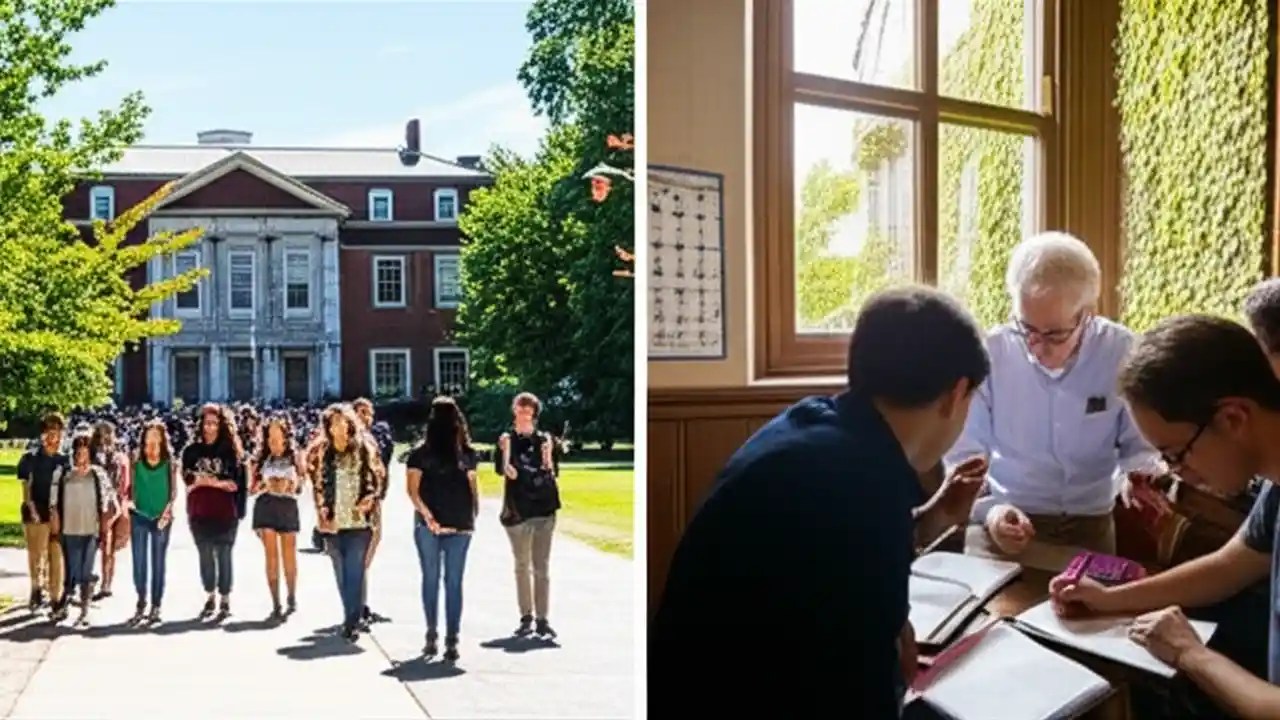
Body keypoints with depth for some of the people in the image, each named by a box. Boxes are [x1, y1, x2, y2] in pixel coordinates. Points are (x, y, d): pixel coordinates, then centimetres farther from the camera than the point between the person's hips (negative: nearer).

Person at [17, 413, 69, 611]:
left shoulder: (64, 460, 6)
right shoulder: (30, 458, -1)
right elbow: (26, 487, -3)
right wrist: (32, 510, -14)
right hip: (37, 515, -2)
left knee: (57, 557, 4)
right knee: (37, 556, 0)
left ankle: (55, 598, 10)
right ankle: (37, 589, 20)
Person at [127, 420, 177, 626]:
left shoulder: (170, 464, 0)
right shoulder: (136, 463, 2)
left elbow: (173, 492, 1)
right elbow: (131, 490, 7)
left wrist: (166, 513, -8)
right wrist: (129, 502, -12)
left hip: (161, 518, -1)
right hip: (139, 517, 1)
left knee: (158, 562, 4)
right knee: (139, 562, 2)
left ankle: (156, 607, 9)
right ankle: (141, 604, 13)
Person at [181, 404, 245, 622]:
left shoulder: (230, 450, 1)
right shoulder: (192, 450, 7)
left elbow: (236, 483, -8)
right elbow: (188, 478, -6)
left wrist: (204, 479, -10)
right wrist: (218, 482, -12)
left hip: (224, 512, -3)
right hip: (199, 512, 3)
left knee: (223, 555, -1)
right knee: (205, 556, 11)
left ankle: (225, 601, 6)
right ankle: (210, 598, 24)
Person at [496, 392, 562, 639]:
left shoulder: (544, 440, 5)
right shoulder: (507, 440, 4)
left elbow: (552, 474, 5)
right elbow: (500, 470, -7)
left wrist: (548, 459, -13)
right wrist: (505, 452, -23)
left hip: (543, 509, 0)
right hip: (517, 510, 0)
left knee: (542, 568, -1)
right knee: (522, 566, 8)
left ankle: (542, 619, -1)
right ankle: (526, 617, 15)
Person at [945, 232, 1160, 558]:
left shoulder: (1123, 354, -4)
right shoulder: (988, 355, -8)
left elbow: (1139, 447, 8)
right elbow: (962, 457, -3)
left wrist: (1135, 481, -15)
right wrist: (989, 510, -21)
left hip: (1090, 524, 1)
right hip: (1005, 520, -1)